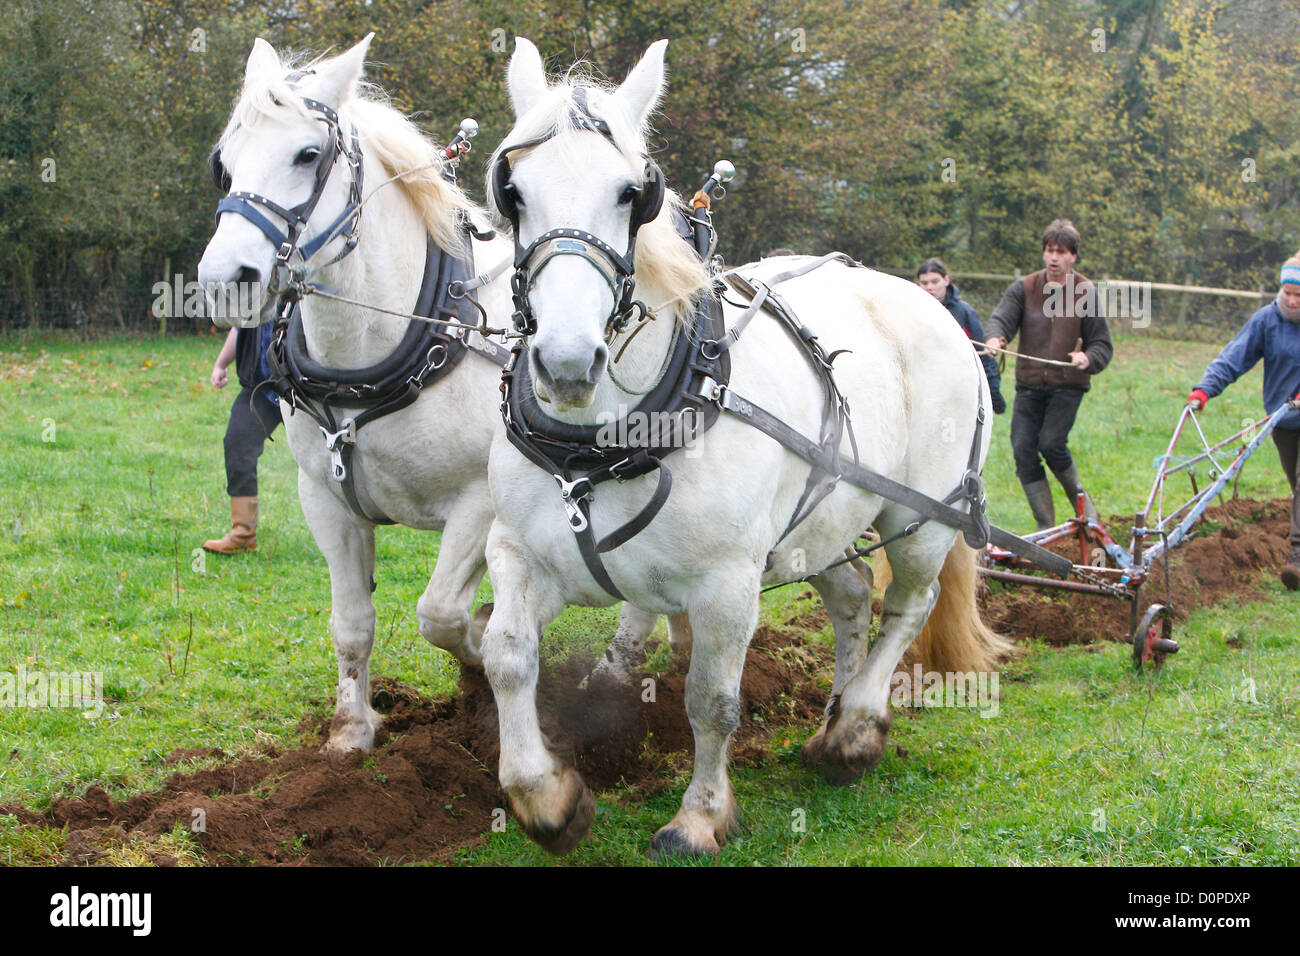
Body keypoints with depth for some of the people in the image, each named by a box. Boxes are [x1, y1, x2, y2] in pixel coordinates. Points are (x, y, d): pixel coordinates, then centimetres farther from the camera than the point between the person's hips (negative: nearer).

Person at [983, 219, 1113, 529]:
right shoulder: (1023, 288, 5)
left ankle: (1080, 498, 8)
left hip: (1068, 385, -3)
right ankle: (1046, 527, 1)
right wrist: (995, 338, -33)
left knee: (1051, 442, -20)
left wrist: (1088, 359, -20)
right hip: (1029, 386, 3)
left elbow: (1102, 344, 3)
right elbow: (1002, 317, -9)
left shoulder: (1086, 293, 2)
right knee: (1023, 449, -7)